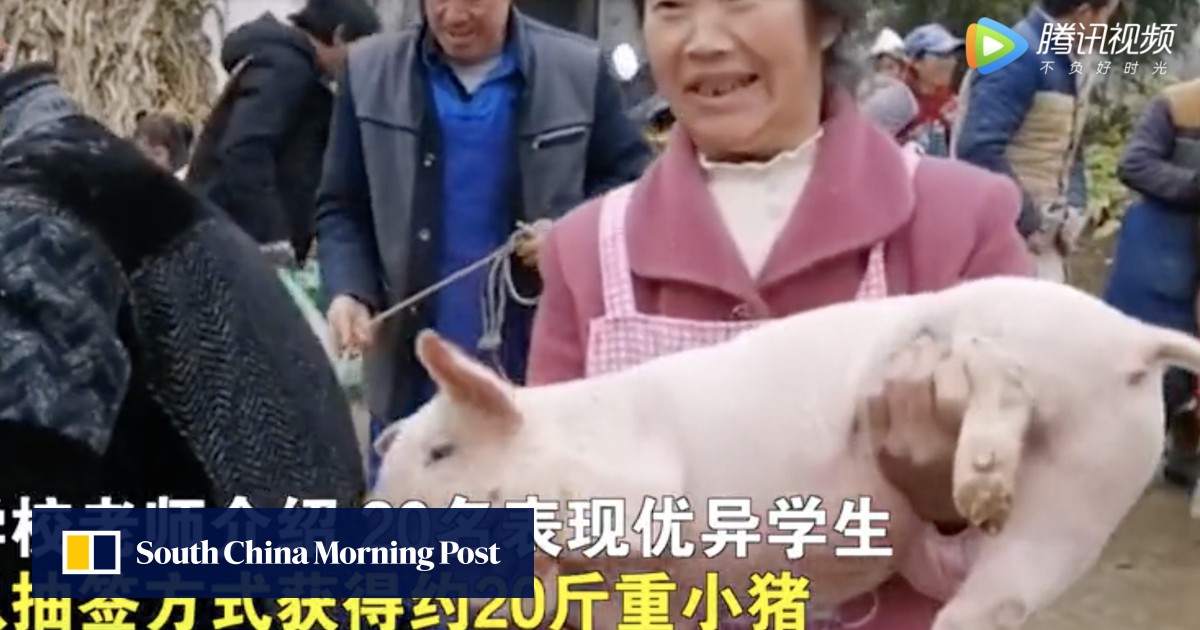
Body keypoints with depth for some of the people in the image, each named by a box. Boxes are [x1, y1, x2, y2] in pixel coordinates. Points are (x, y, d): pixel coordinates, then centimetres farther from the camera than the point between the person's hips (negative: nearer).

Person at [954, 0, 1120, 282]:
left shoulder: (1071, 65, 12)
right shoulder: (1018, 55, -18)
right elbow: (979, 151, -27)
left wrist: (1074, 211, 3)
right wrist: (1031, 222, -17)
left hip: (1042, 235, 9)